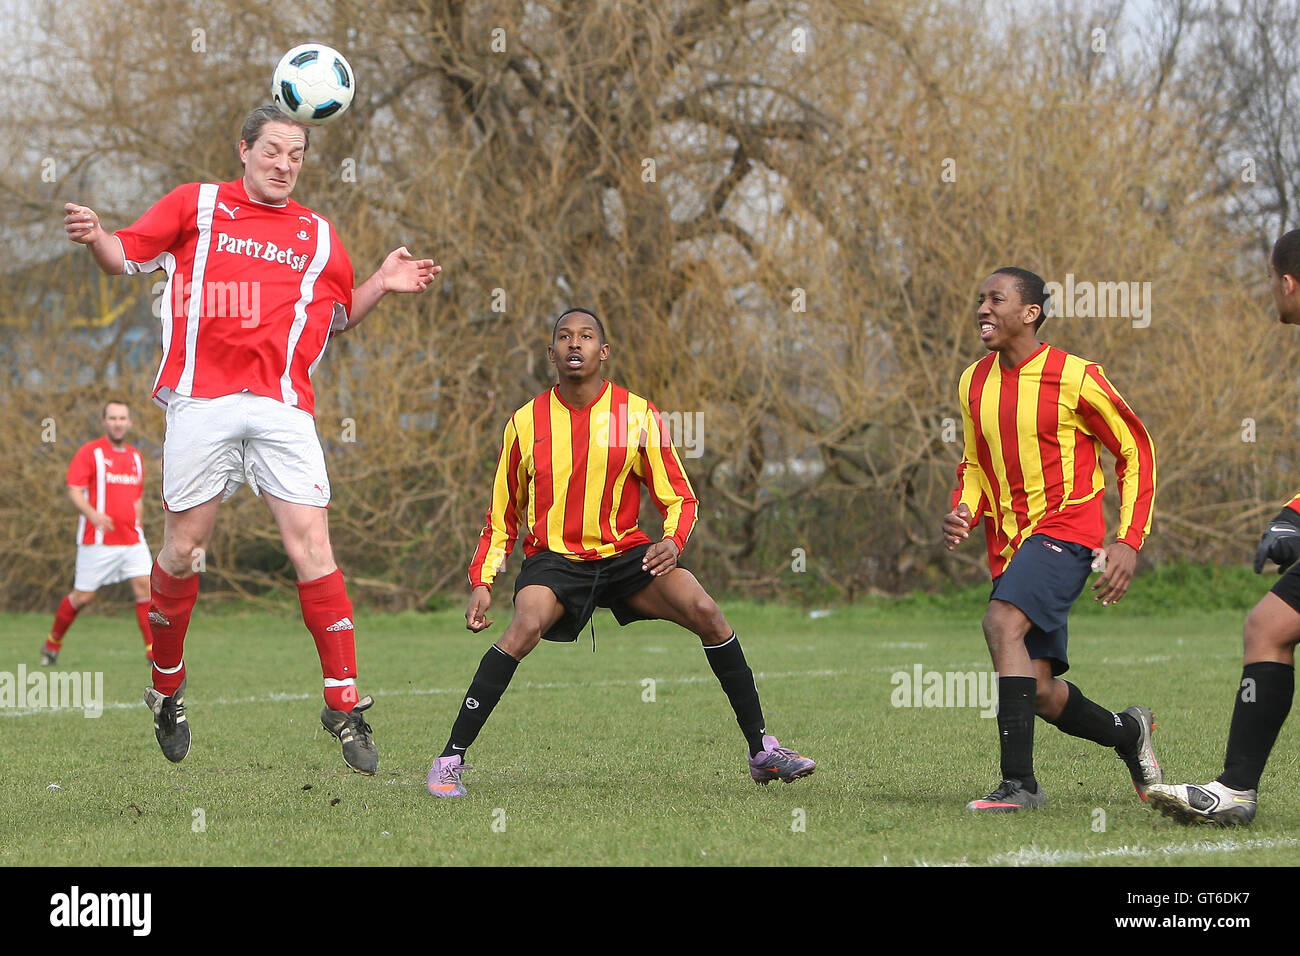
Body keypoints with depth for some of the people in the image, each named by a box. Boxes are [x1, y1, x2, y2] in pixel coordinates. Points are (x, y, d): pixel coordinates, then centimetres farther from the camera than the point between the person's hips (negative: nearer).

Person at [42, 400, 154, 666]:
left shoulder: (135, 457, 15)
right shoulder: (90, 452, -4)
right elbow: (74, 491, -11)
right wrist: (93, 514, -28)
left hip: (131, 539, 5)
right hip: (98, 541, -5)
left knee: (145, 588, -11)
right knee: (83, 596, 0)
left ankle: (154, 650, -10)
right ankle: (53, 642, 22)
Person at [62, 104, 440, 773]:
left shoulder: (317, 234, 19)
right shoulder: (196, 205, 12)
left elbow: (336, 315, 30)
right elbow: (126, 256, 10)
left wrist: (381, 285, 13)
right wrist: (95, 237, -11)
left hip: (283, 405, 2)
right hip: (200, 399, -1)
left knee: (310, 541, -10)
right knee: (183, 548, 1)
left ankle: (344, 705, -7)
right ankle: (167, 688, 23)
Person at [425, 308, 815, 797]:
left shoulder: (638, 414, -1)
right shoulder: (526, 422, 1)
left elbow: (679, 497, 4)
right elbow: (503, 515, 11)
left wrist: (672, 541, -18)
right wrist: (481, 581, -1)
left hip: (626, 552, 1)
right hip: (554, 557, -1)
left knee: (705, 612, -20)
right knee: (526, 627, -32)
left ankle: (762, 752, -8)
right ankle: (450, 759, -25)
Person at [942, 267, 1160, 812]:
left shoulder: (1074, 378, -10)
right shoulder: (974, 383, 8)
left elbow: (1136, 450, -1)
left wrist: (1129, 542, -9)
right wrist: (963, 512, 0)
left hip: (1065, 528, -7)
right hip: (1009, 545, 7)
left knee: (1002, 622, -31)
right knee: (1038, 690, 4)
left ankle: (1019, 782, -32)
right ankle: (1128, 734, 33)